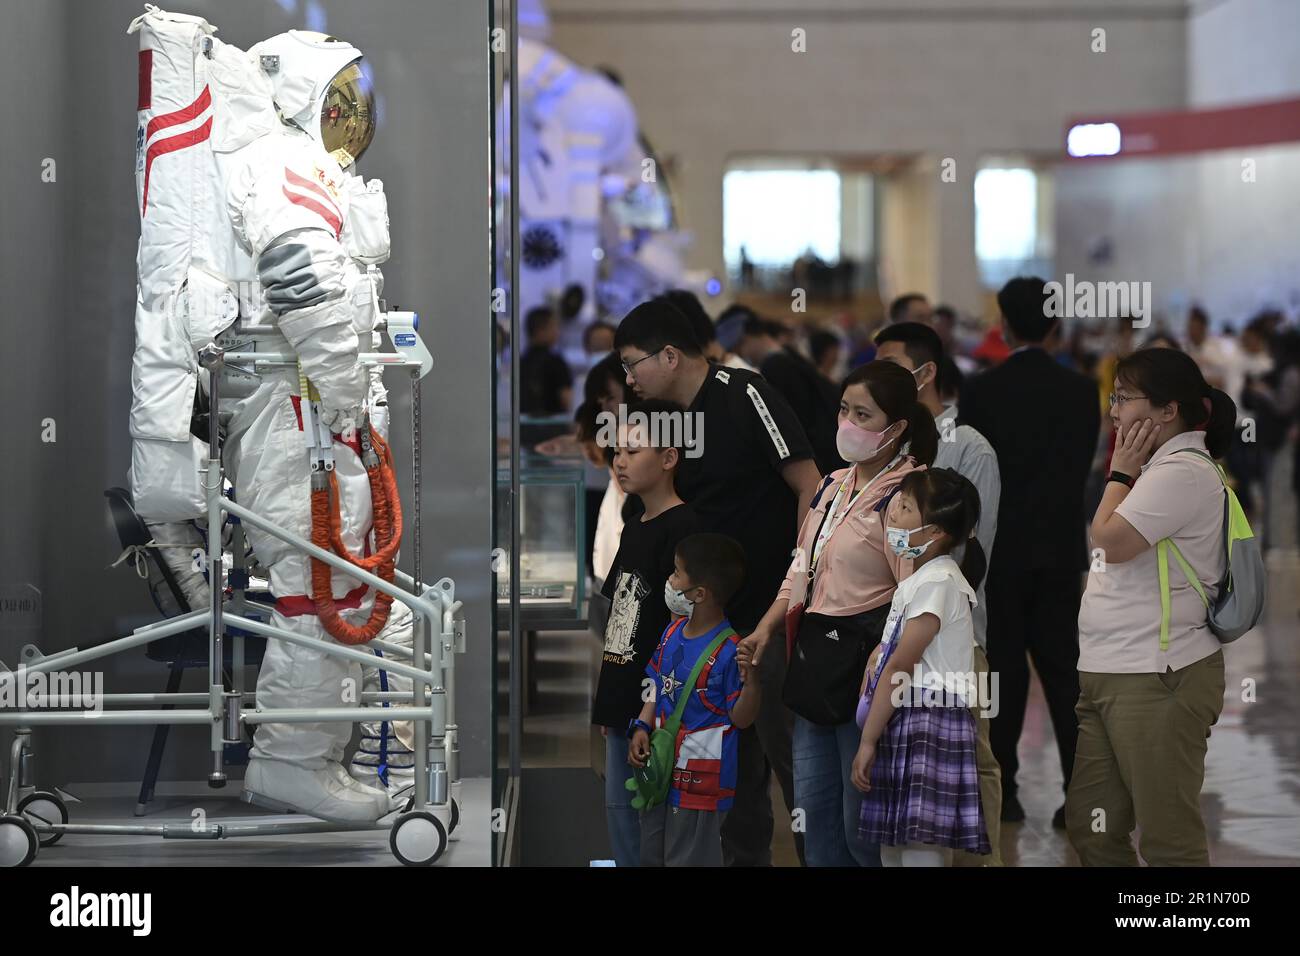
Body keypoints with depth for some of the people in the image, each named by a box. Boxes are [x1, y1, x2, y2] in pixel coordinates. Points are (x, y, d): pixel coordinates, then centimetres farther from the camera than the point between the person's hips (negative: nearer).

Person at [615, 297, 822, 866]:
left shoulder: (744, 396, -12)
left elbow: (810, 486, -16)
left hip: (774, 614, -8)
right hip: (718, 621, 8)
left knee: (789, 755, -5)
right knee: (736, 763, 14)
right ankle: (745, 858, 23)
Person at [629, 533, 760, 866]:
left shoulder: (729, 652, -21)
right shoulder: (673, 631, 3)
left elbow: (740, 719, -16)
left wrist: (752, 682, -33)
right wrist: (642, 728, 2)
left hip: (700, 782, -8)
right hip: (661, 771, 8)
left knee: (689, 859, 5)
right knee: (651, 857, 20)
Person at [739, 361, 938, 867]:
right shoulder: (834, 484, 12)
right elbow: (802, 567, 20)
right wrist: (766, 629, 8)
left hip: (863, 657, -9)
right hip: (814, 653, 9)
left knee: (861, 824, -3)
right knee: (813, 810, 13)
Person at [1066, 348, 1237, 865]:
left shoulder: (1183, 472, -14)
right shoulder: (1161, 468, 19)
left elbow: (1110, 541, -16)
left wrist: (1119, 472, -5)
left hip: (1157, 677, -11)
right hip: (1108, 675, 11)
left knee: (1168, 841, -6)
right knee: (1090, 829, 11)